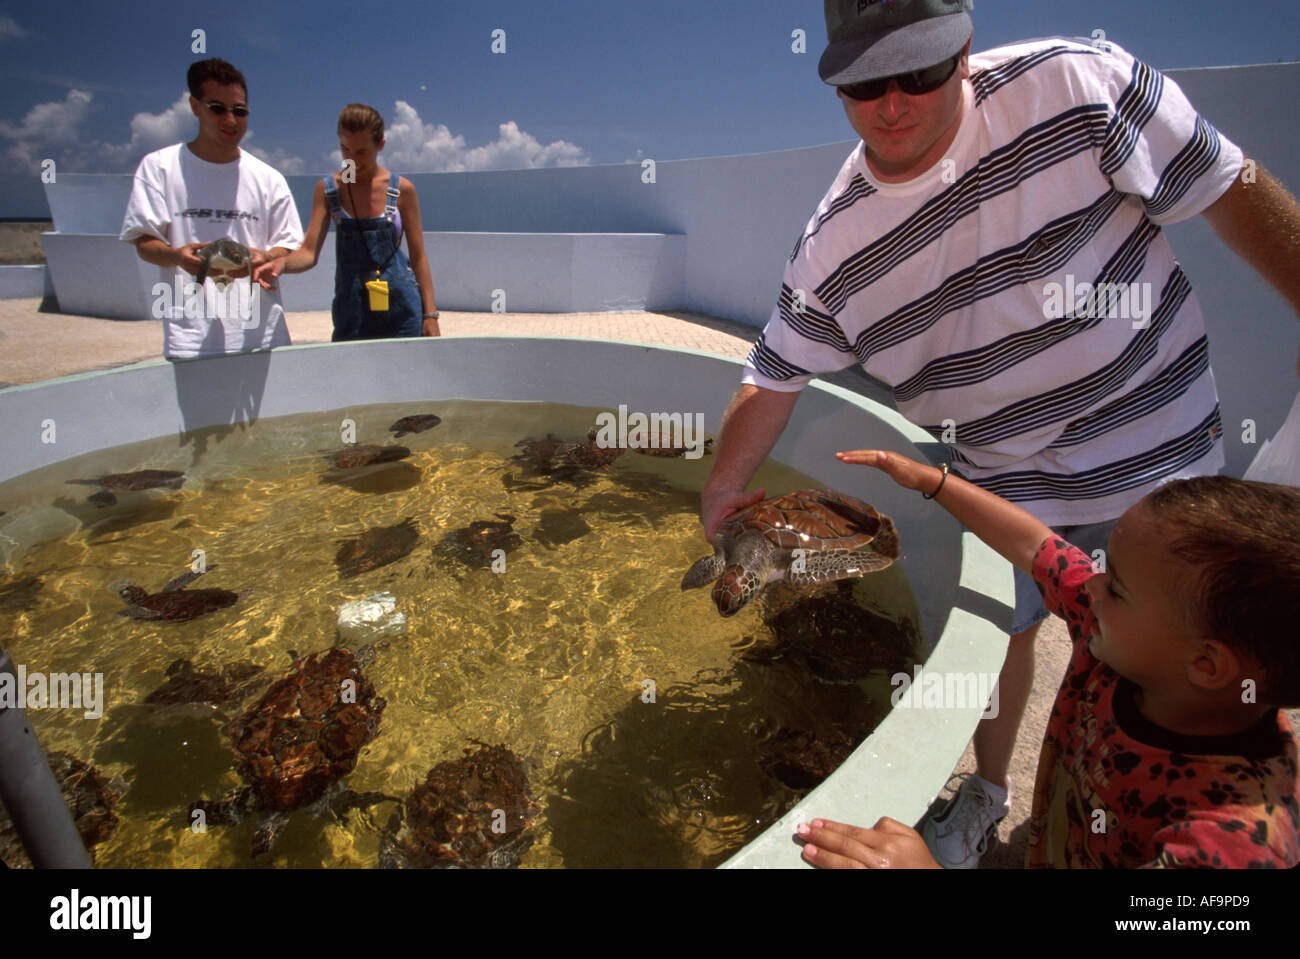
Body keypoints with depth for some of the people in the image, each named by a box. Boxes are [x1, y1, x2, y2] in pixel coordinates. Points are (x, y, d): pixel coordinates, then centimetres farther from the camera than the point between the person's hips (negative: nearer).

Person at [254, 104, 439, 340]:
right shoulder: (327, 190, 5)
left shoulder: (401, 189, 2)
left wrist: (430, 315, -1)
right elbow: (309, 252, 0)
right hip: (351, 308, 1)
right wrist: (281, 263, -22)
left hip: (402, 309, -1)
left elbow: (418, 256, 4)